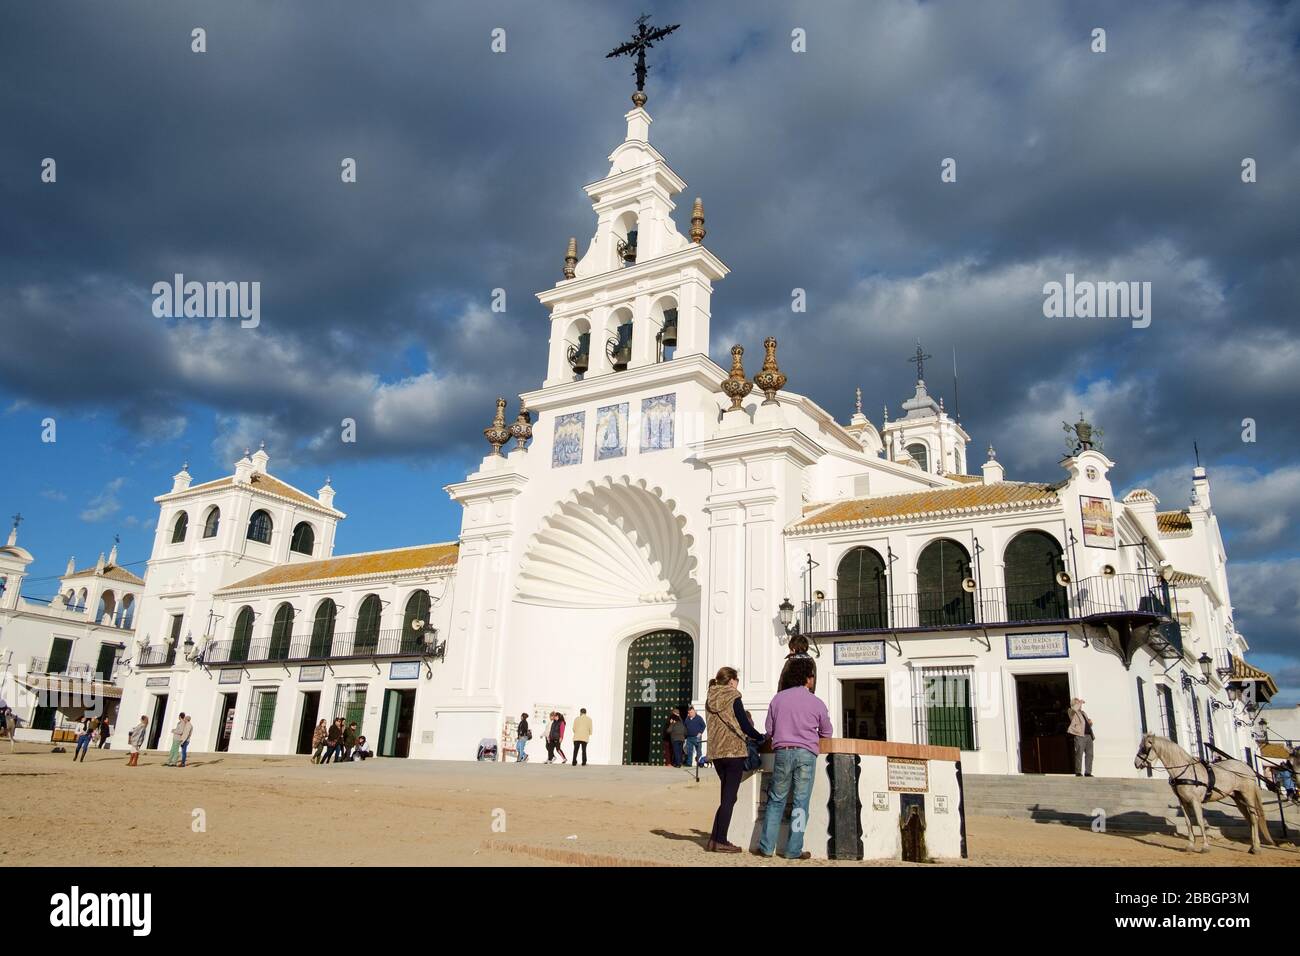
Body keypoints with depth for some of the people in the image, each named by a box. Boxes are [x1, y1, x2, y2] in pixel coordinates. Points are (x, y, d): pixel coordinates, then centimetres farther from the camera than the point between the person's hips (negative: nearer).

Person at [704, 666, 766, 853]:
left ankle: (715, 839, 14)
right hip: (734, 751, -7)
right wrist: (762, 738, 6)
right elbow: (745, 726, -10)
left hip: (716, 752, 7)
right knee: (729, 798, -1)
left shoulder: (710, 700, 11)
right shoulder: (733, 698, -9)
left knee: (726, 796, 16)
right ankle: (720, 841, 0)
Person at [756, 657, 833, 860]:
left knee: (776, 799, 10)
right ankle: (794, 850, 6)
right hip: (806, 753, -2)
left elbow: (769, 730, 9)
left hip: (782, 752, 2)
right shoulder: (817, 703, -1)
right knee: (801, 802, 4)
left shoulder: (778, 698, 3)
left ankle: (766, 846, 10)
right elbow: (827, 732, 12)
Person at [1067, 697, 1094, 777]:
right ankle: (1078, 772, -5)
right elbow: (1074, 708, -24)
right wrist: (1080, 702, -8)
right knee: (1079, 754, -8)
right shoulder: (1073, 712, 2)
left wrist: (1090, 722, 8)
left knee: (1089, 754, 5)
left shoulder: (1083, 713, 26)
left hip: (1089, 736, 8)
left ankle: (1088, 772, 11)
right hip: (1080, 736, -7)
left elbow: (1088, 725, 32)